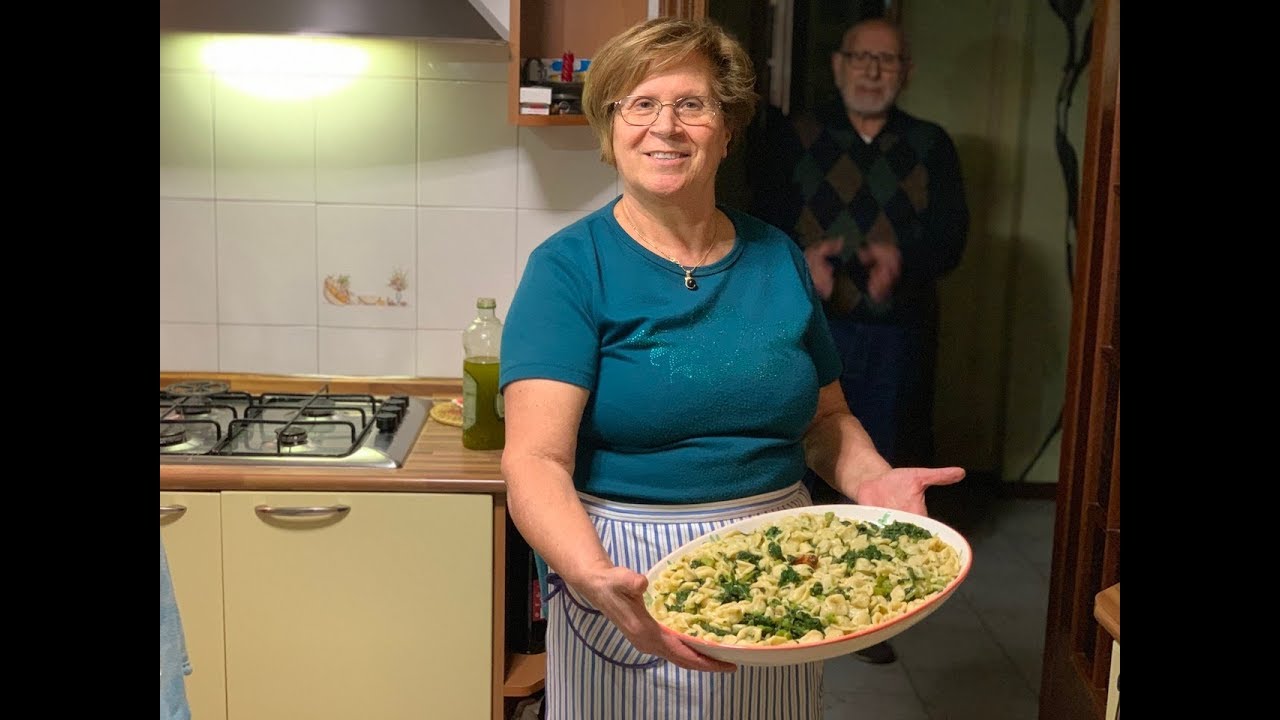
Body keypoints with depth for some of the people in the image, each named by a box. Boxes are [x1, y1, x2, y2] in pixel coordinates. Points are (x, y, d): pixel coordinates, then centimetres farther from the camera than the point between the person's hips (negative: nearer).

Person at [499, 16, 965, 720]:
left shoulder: (778, 259, 3)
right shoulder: (569, 267, -10)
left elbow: (826, 417, 12)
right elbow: (536, 459, -19)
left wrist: (871, 480, -9)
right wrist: (593, 578, -36)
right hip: (631, 584, -4)